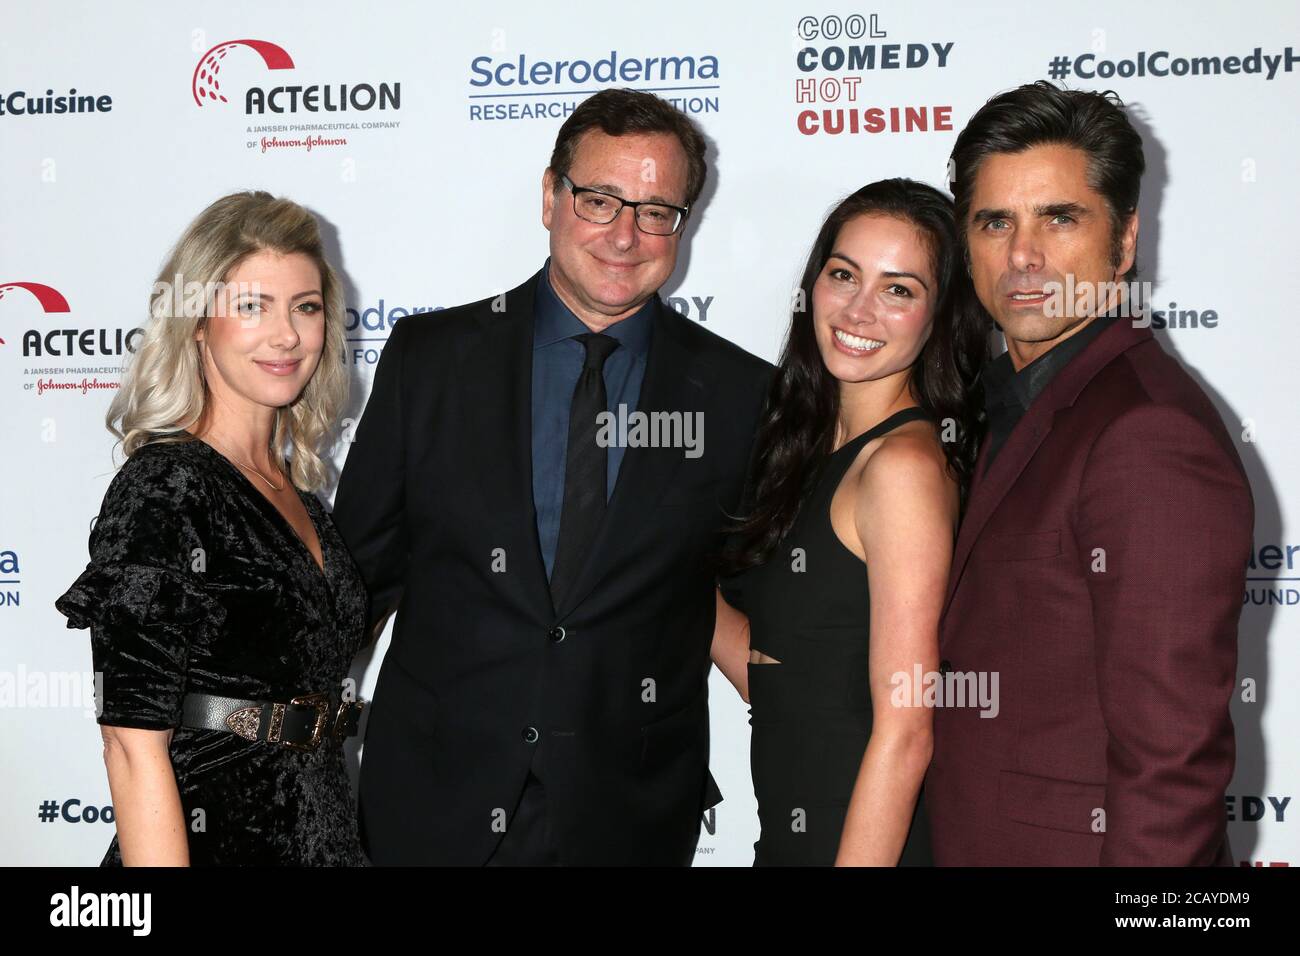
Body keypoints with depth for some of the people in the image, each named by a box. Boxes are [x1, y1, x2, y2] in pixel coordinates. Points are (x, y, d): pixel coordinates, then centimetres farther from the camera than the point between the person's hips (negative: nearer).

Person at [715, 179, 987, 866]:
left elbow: (904, 733, -20)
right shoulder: (816, 452, 7)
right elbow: (783, 687, 5)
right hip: (789, 833, 8)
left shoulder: (906, 462, -18)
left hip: (870, 840, -8)